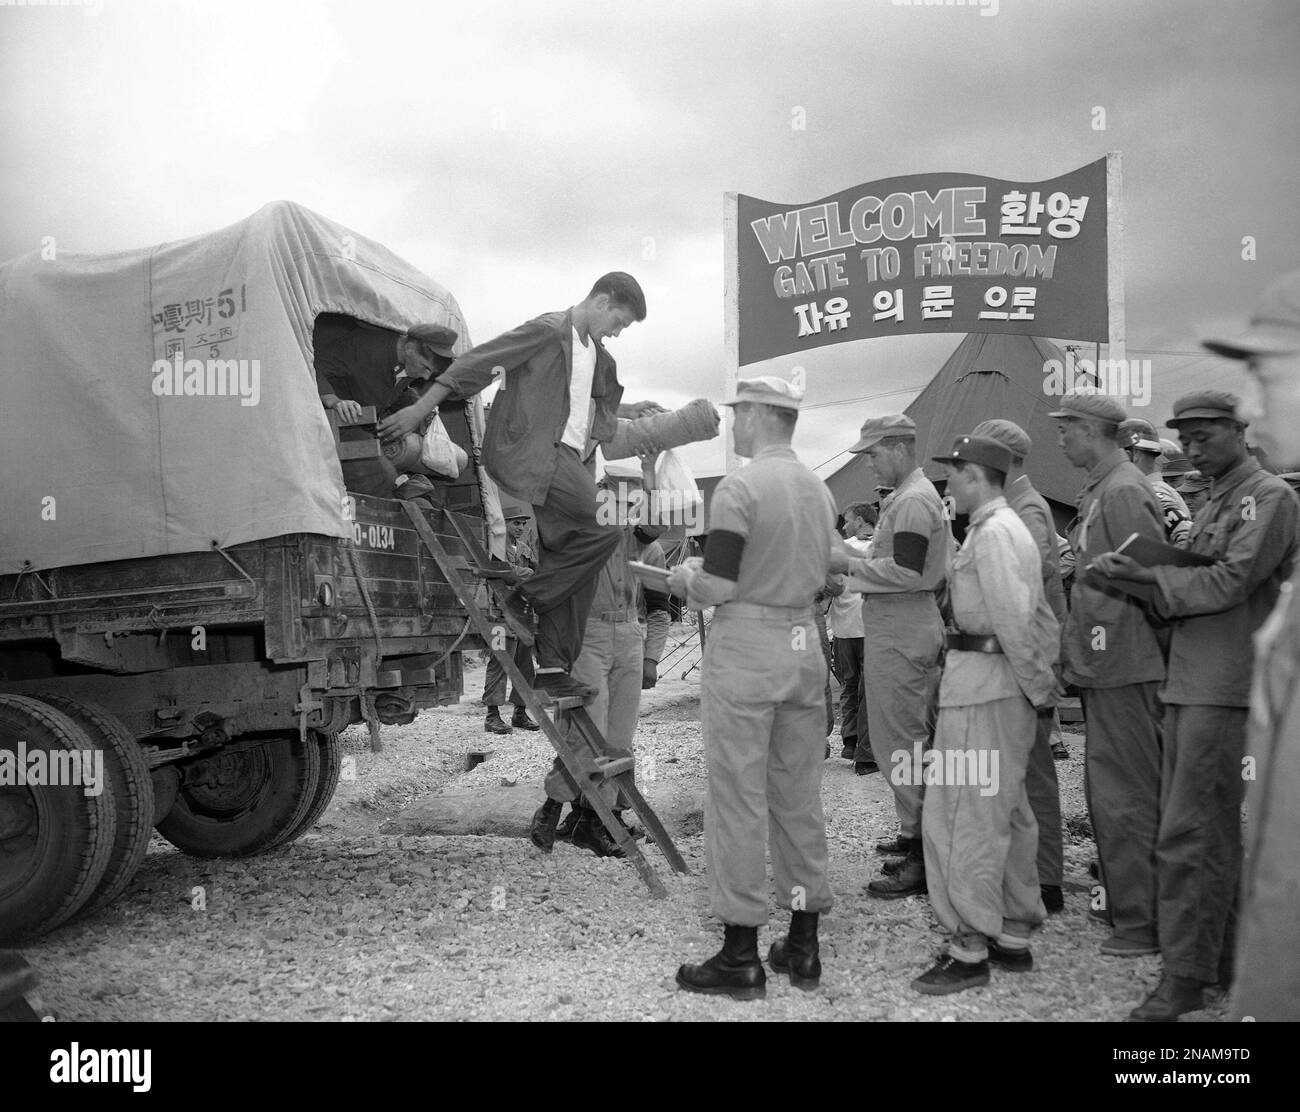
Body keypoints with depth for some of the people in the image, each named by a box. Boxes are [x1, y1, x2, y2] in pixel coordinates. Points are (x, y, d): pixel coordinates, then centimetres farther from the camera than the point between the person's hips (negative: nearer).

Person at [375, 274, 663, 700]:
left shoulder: (596, 354, 23)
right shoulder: (548, 331, -5)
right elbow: (479, 361, -12)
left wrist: (628, 410, 35)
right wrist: (422, 408, -19)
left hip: (571, 459, 9)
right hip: (529, 451, -9)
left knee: (577, 569, 2)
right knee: (603, 528, -21)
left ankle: (553, 667, 5)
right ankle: (524, 597, -9)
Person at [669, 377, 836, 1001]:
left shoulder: (739, 487, -13)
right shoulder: (819, 491, 10)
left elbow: (718, 587, -18)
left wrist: (686, 580, 4)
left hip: (745, 646, -7)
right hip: (803, 645, 7)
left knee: (738, 800, 0)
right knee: (800, 796, 12)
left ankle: (741, 955, 5)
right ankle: (803, 946, 20)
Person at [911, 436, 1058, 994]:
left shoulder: (992, 533, -15)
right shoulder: (1011, 526, 17)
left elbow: (1015, 621, -21)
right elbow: (1042, 617, 17)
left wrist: (1039, 689, -13)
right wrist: (1043, 686, 14)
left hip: (982, 685, -10)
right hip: (1005, 686, 10)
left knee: (966, 817, -4)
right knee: (1007, 814, 15)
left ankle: (970, 950, 3)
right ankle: (1014, 937, 25)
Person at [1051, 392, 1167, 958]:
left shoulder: (1123, 493, -16)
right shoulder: (1098, 491, 14)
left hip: (1123, 668, -10)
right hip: (1102, 664, 10)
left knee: (1125, 794, -3)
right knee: (1107, 789, 18)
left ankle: (1143, 920, 6)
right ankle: (1122, 898, 31)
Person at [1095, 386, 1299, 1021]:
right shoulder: (1215, 503, 21)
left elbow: (1228, 583, -16)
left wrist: (1146, 575, -13)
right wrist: (1139, 576, 3)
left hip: (1223, 688, -9)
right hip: (1186, 682, 9)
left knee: (1189, 835, -9)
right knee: (1212, 831, 15)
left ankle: (1183, 979, -2)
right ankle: (1222, 960, 26)